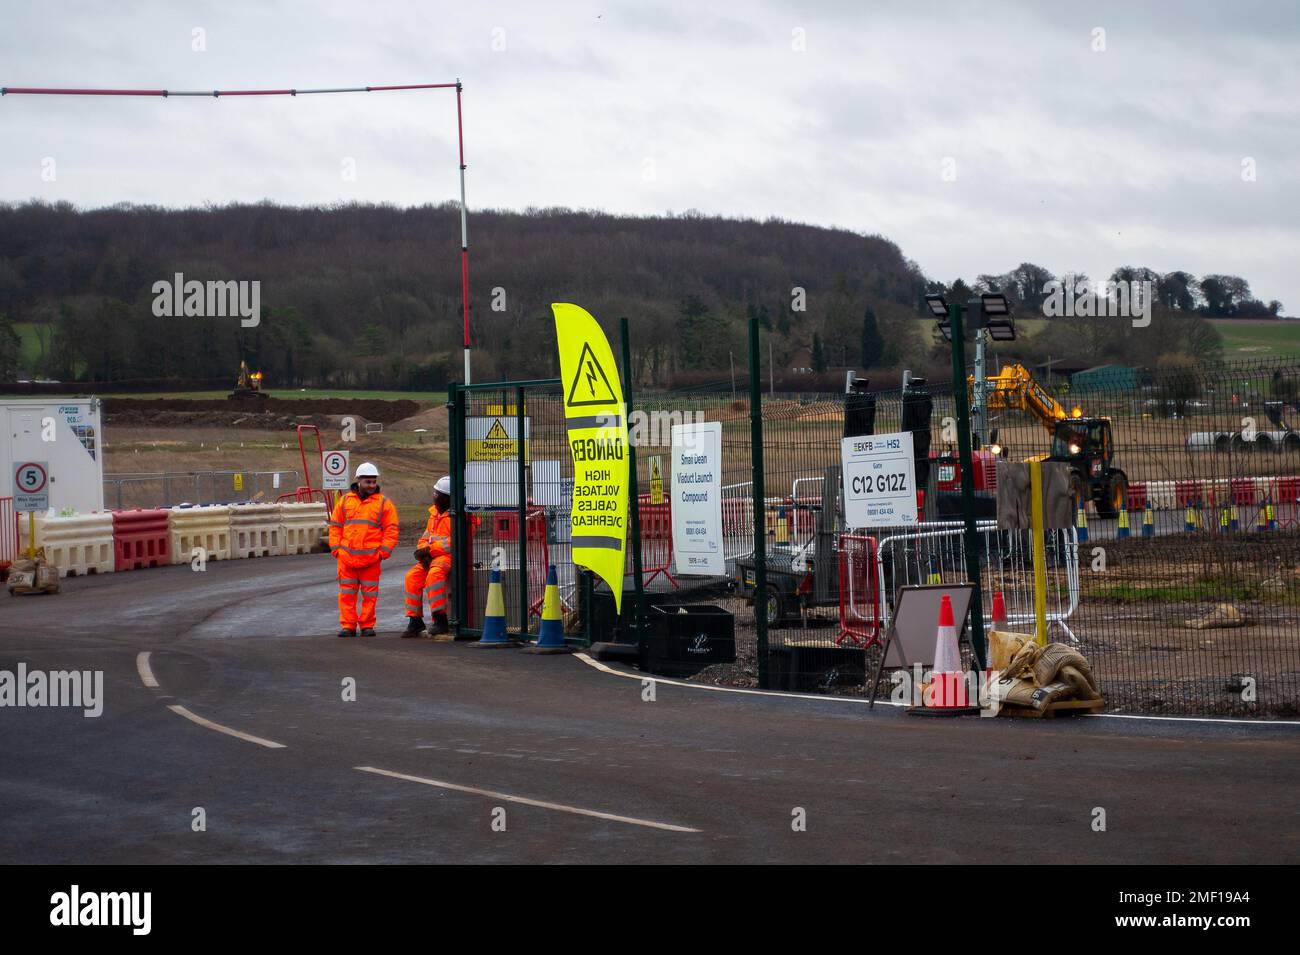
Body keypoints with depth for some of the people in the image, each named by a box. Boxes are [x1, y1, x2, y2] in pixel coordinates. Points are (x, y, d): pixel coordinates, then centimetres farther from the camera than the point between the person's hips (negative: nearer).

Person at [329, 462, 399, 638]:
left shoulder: (383, 503, 5)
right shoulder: (344, 501, 12)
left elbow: (391, 530, 3)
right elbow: (335, 526, 15)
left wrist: (384, 551, -7)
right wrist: (335, 549, 4)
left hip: (371, 557, -2)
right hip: (346, 557, 2)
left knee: (369, 594, 2)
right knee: (346, 593, 2)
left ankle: (367, 626, 10)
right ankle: (348, 626, 7)